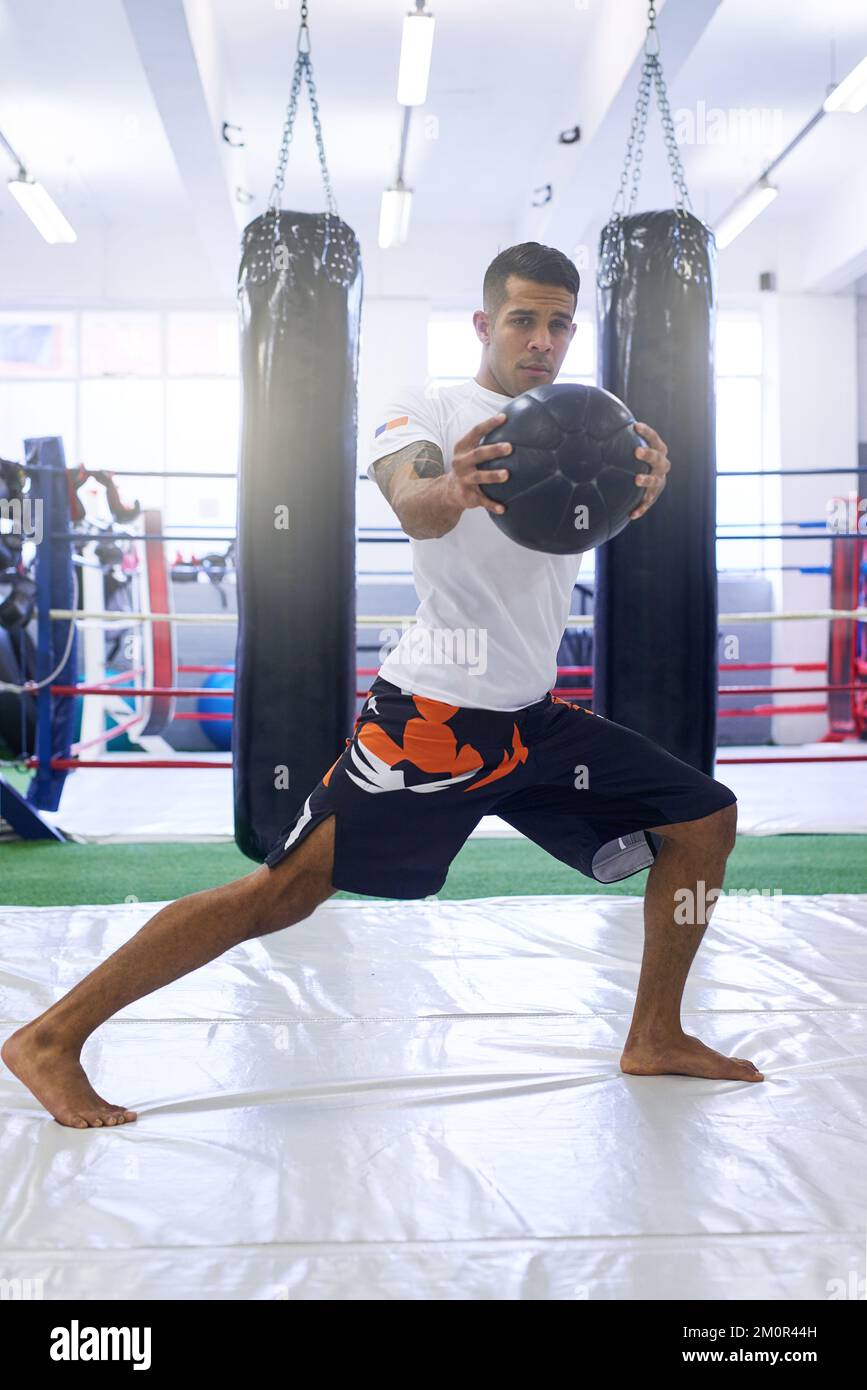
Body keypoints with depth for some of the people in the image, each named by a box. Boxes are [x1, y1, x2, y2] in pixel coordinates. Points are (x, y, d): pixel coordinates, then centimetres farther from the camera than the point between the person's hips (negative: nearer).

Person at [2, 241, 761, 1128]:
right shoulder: (430, 414, -6)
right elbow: (411, 504, -28)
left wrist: (645, 487, -38)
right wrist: (451, 491, -54)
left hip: (536, 719, 7)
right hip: (429, 714, -7)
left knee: (705, 820, 9)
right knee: (290, 888, -17)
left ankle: (654, 1040, 22)